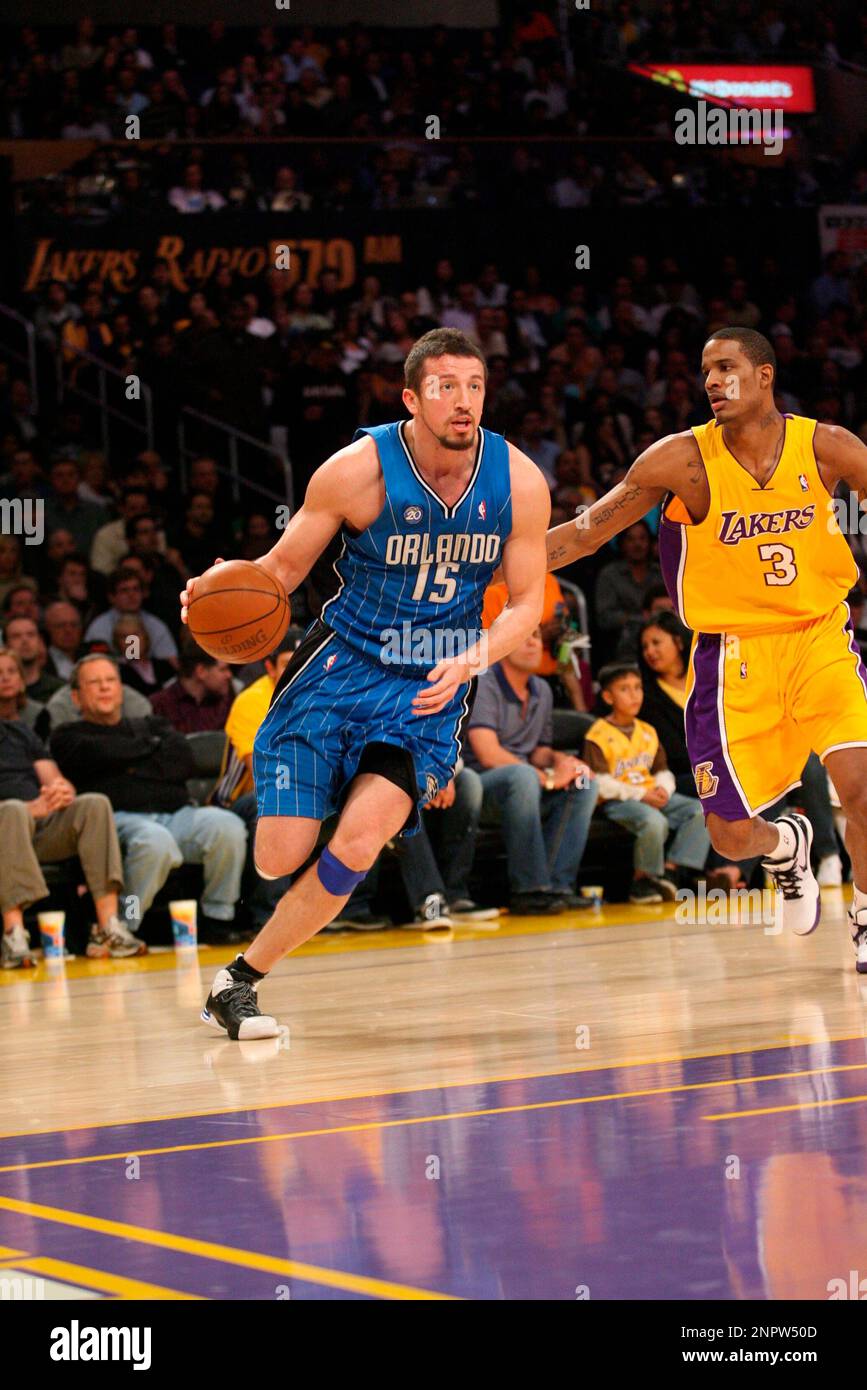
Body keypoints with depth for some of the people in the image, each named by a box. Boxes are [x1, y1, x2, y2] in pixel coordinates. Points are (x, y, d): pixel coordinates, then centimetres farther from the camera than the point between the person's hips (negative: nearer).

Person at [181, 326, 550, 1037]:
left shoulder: (520, 483, -10)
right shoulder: (357, 470, -15)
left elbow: (526, 603, 0)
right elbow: (285, 564, -3)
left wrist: (469, 662, -19)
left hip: (432, 686, 1)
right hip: (340, 665, -1)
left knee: (359, 841, -20)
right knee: (280, 859, -8)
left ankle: (239, 982, -2)